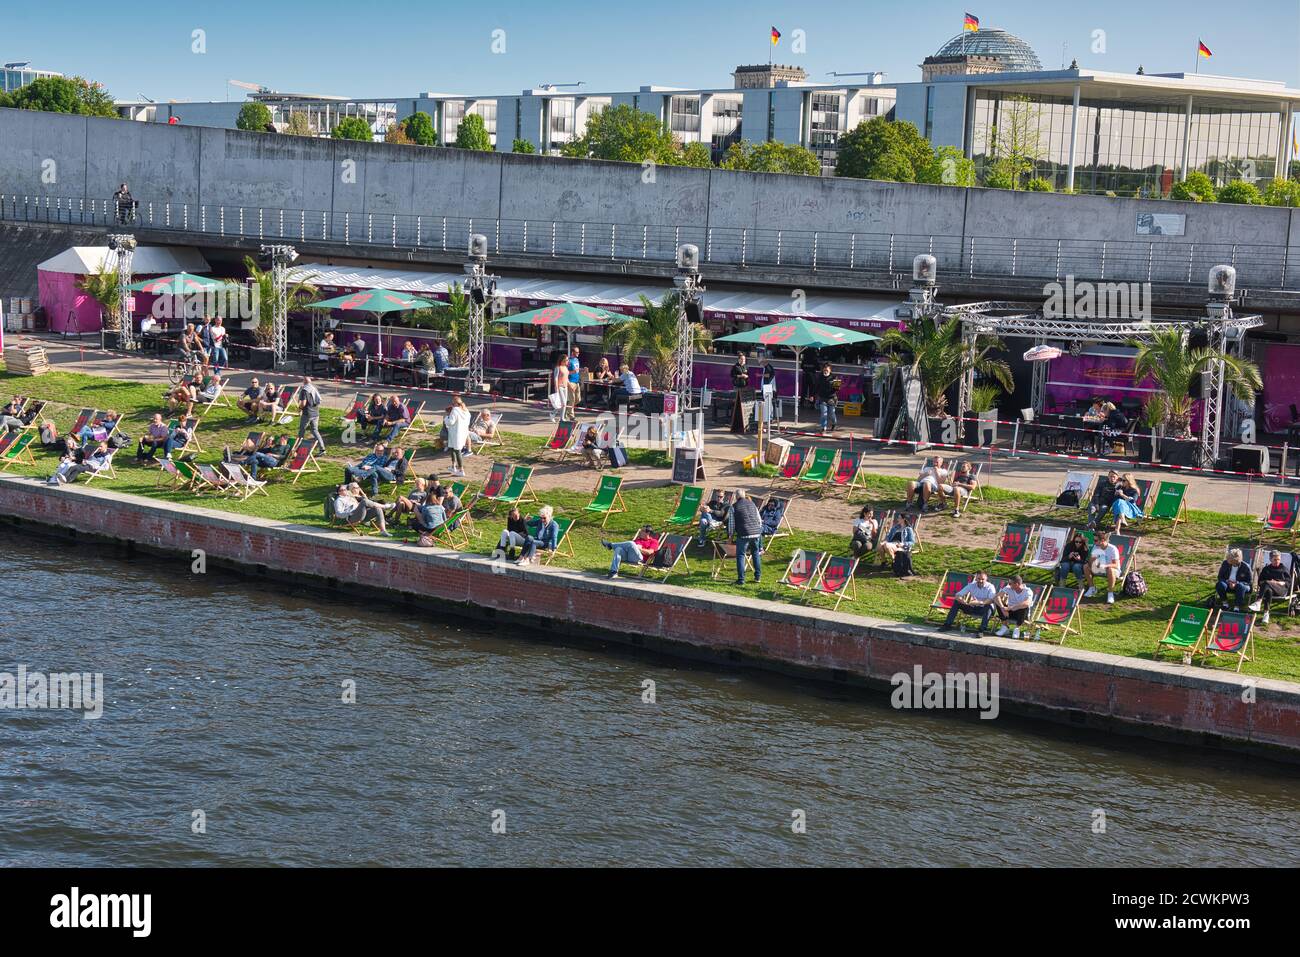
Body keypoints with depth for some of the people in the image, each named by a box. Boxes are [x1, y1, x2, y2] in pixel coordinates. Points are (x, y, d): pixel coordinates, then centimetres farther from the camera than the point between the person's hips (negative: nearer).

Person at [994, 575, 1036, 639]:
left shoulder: (1028, 591, -20)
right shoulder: (1008, 588, -10)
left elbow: (1027, 603, -41)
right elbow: (997, 597, -21)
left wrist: (1010, 608, -45)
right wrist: (1002, 608, -40)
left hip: (1022, 614, -3)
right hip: (1010, 612, 3)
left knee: (1025, 607, -36)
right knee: (998, 602, -21)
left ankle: (1017, 629, -15)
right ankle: (1005, 626, -9)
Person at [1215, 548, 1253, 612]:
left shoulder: (1245, 567, -13)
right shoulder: (1225, 563, -4)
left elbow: (1248, 582, -8)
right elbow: (1220, 577, 5)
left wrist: (1236, 583, -25)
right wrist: (1228, 582, -17)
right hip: (1228, 585, 3)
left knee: (1240, 586, -39)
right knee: (1220, 584, -30)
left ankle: (1238, 606, -29)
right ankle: (1225, 602, -9)